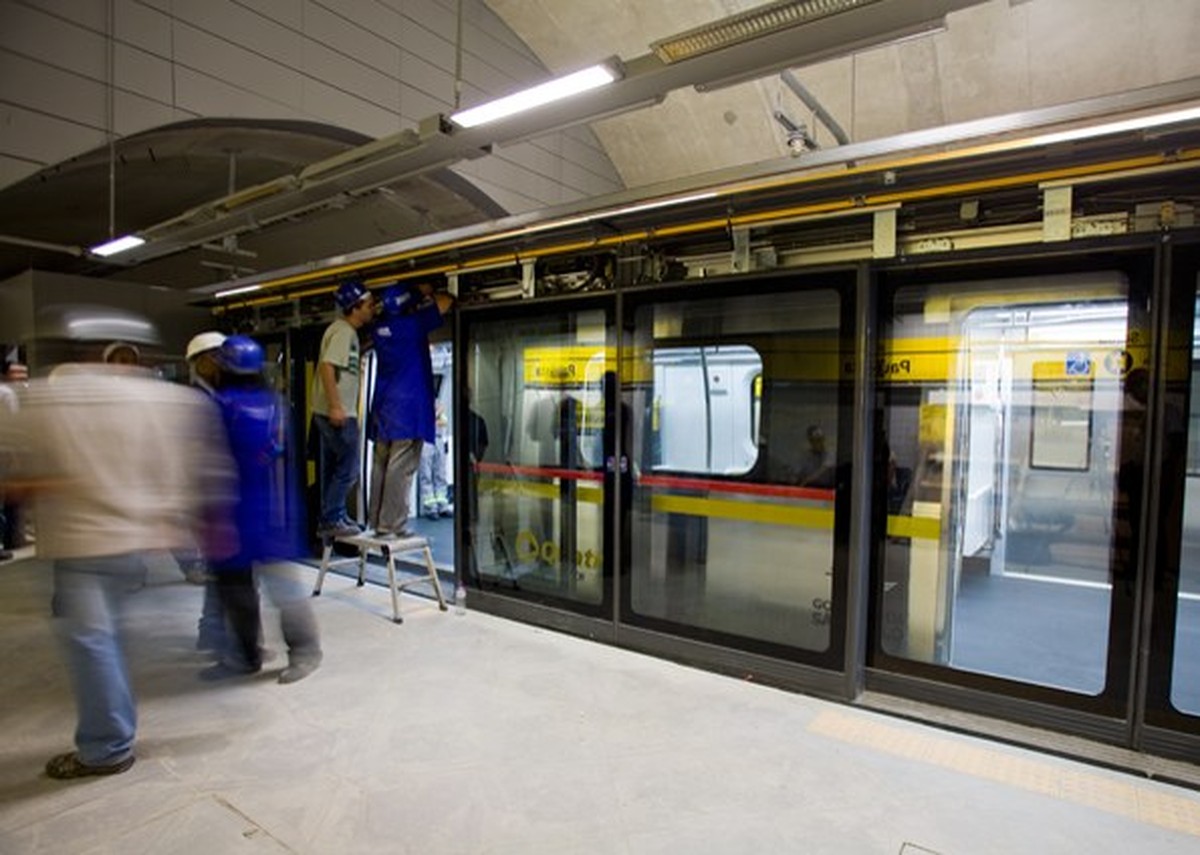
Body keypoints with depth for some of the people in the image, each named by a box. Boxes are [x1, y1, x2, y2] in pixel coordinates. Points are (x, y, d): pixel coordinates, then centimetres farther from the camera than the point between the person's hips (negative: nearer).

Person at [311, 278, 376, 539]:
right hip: (337, 413, -10)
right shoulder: (343, 331, -14)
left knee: (334, 469, 15)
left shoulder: (347, 331, 15)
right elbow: (326, 365, -24)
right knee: (348, 469, -4)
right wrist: (335, 406, -26)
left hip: (335, 412, 10)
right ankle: (331, 520, 3)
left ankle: (331, 519, 24)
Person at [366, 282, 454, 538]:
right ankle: (391, 524, -6)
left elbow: (399, 312, 33)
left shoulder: (381, 327, 10)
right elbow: (445, 302, 0)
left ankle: (377, 521, 14)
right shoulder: (412, 324, -9)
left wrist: (420, 295, 29)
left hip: (383, 408, 7)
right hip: (408, 407, -7)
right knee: (400, 469, -7)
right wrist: (427, 292, 18)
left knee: (381, 466, 10)